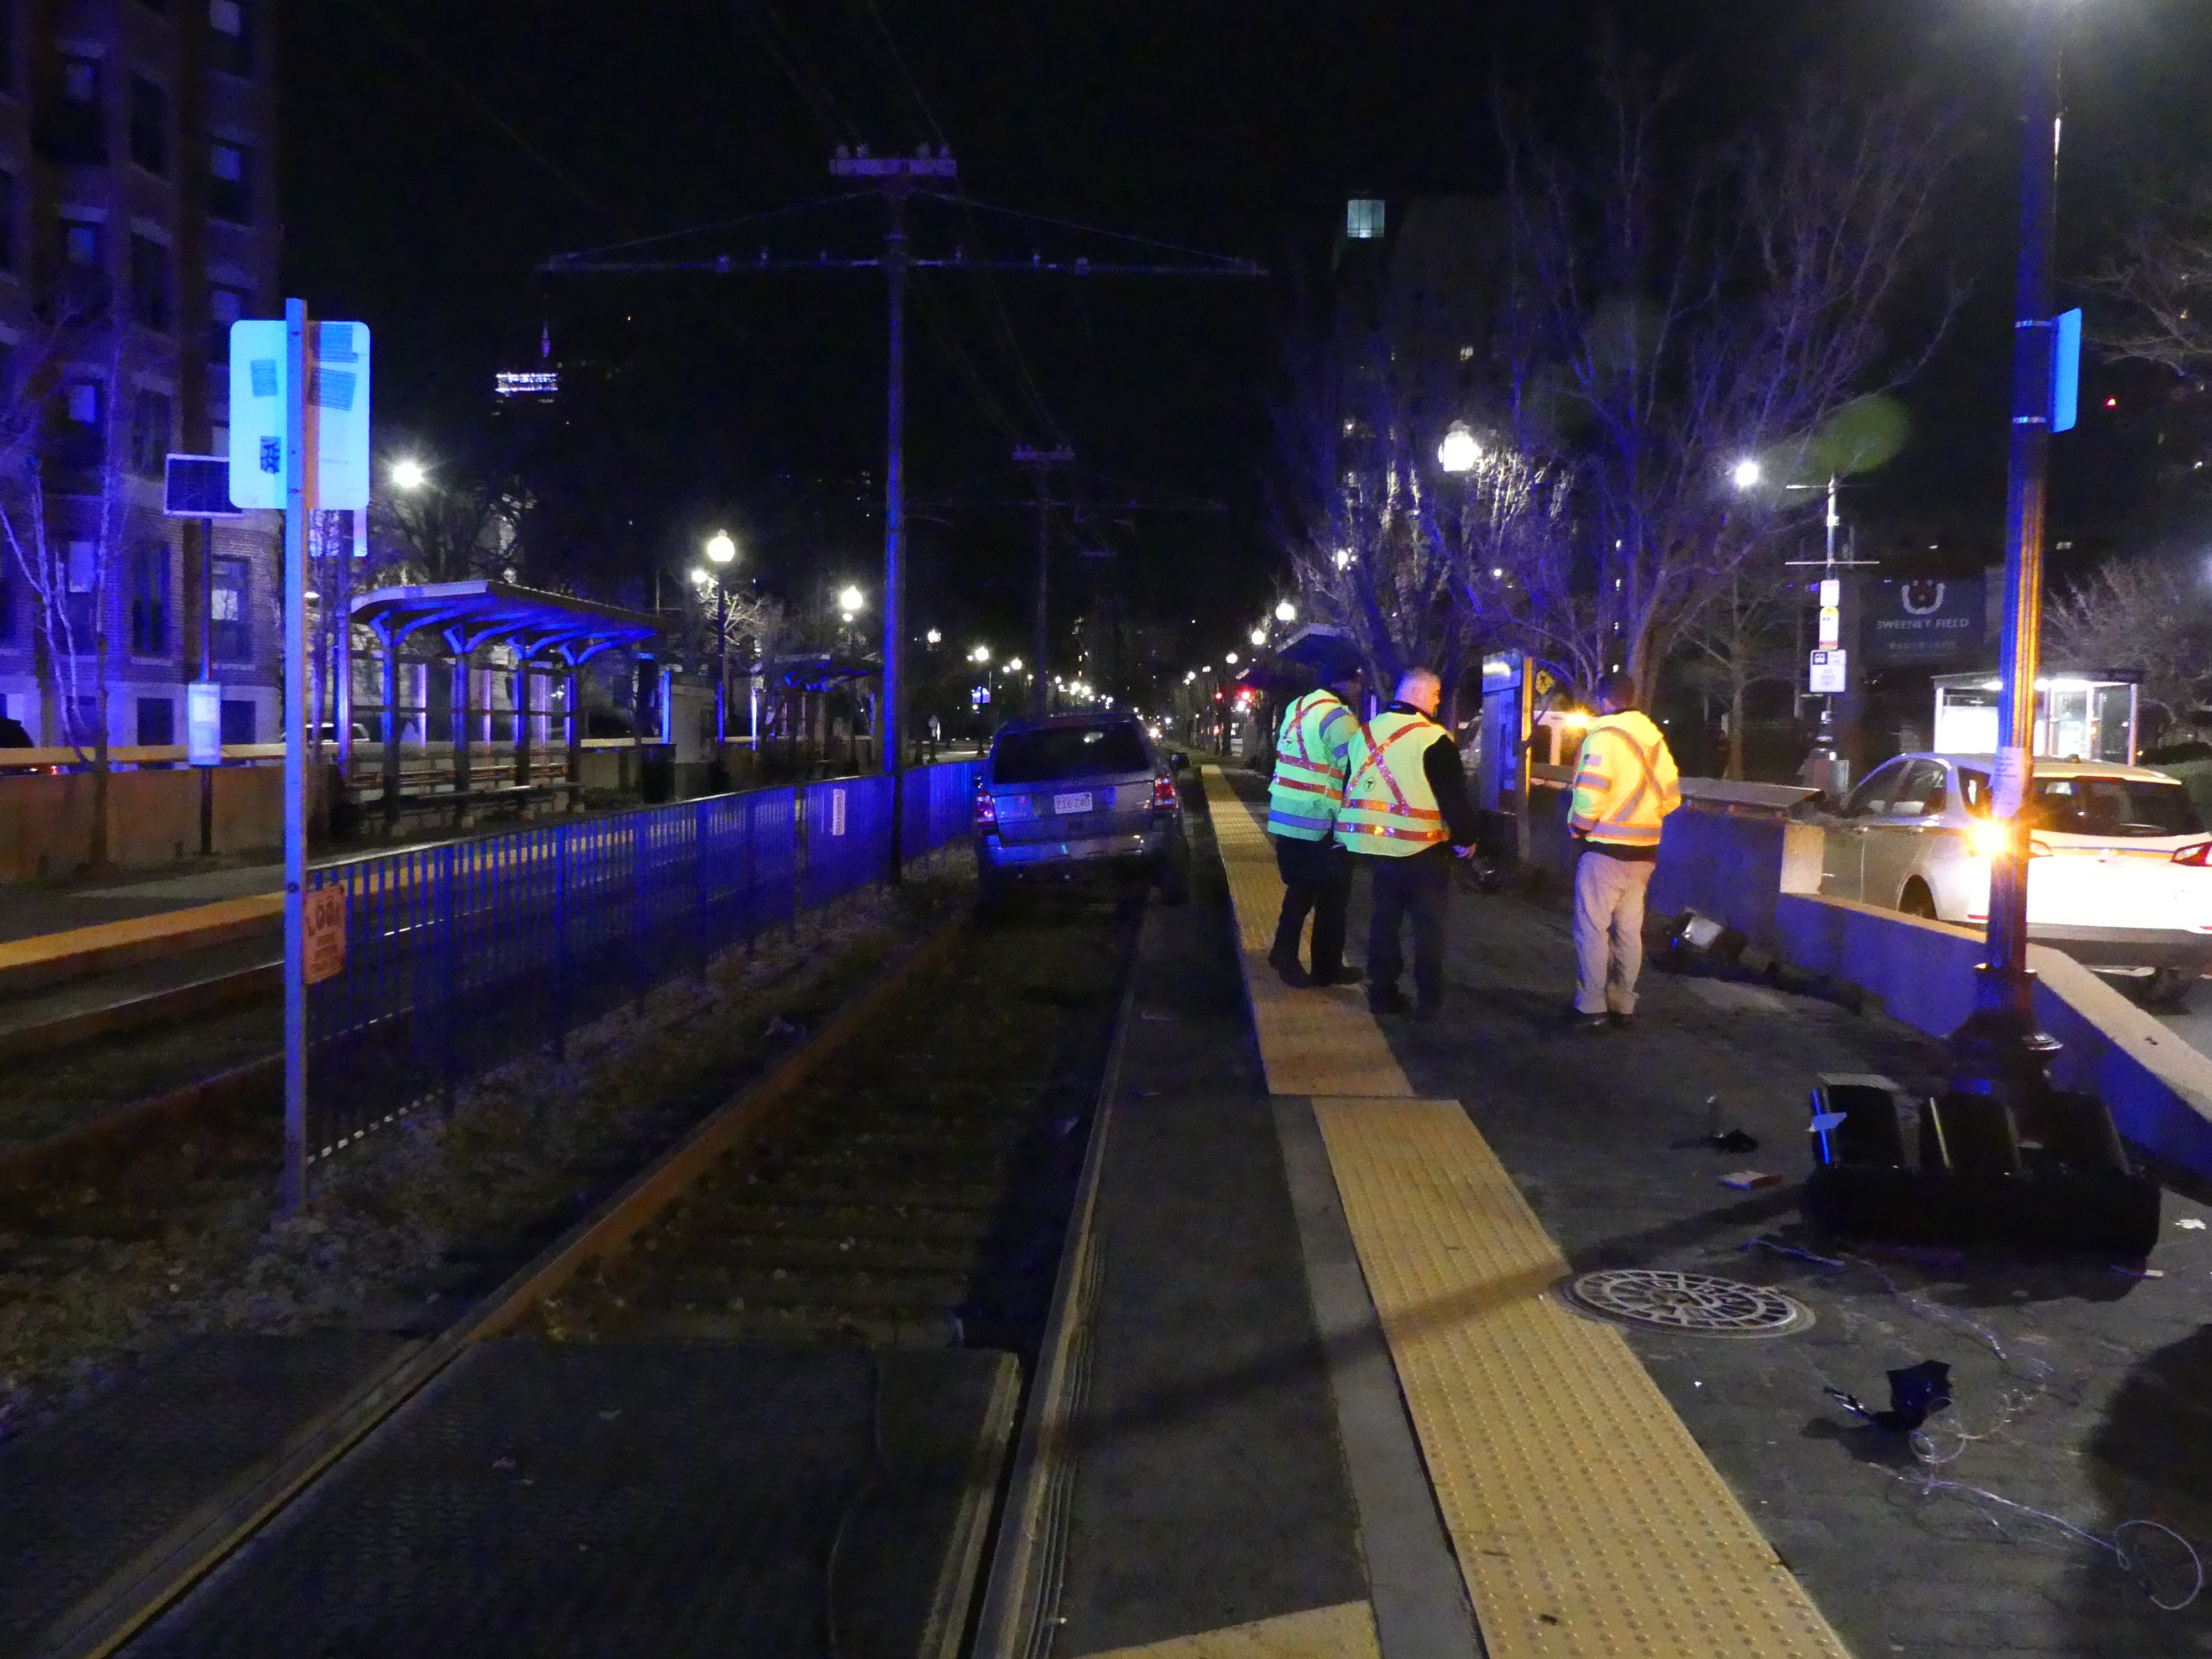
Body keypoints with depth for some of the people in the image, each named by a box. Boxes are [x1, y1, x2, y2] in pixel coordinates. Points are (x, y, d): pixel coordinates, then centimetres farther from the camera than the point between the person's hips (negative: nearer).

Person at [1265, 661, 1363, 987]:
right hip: (1322, 825, -8)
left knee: (1300, 891, 19)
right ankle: (1328, 969, 13)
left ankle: (1285, 956, 18)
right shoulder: (1339, 717, -15)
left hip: (1285, 819, 8)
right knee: (1332, 899, 5)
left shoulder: (1297, 708, 12)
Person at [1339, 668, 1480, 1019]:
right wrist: (1466, 839, -2)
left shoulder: (1364, 733, 8)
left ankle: (1383, 993, 18)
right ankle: (1428, 1000, 7)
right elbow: (1454, 796, -16)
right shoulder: (1433, 739, -16)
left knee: (1385, 917, 15)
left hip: (1374, 844, 6)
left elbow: (1353, 789, 15)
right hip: (1421, 847, -6)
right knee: (1428, 924, 5)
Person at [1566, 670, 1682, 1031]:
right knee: (1629, 929, 13)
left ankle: (1591, 1009, -3)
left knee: (1592, 928, -3)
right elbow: (1671, 795, 14)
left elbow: (1591, 791, -23)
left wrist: (1578, 826, -7)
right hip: (1644, 851, 8)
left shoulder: (1605, 735, -13)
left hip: (1607, 848, -8)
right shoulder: (1653, 737, 12)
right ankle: (1623, 1005, 20)